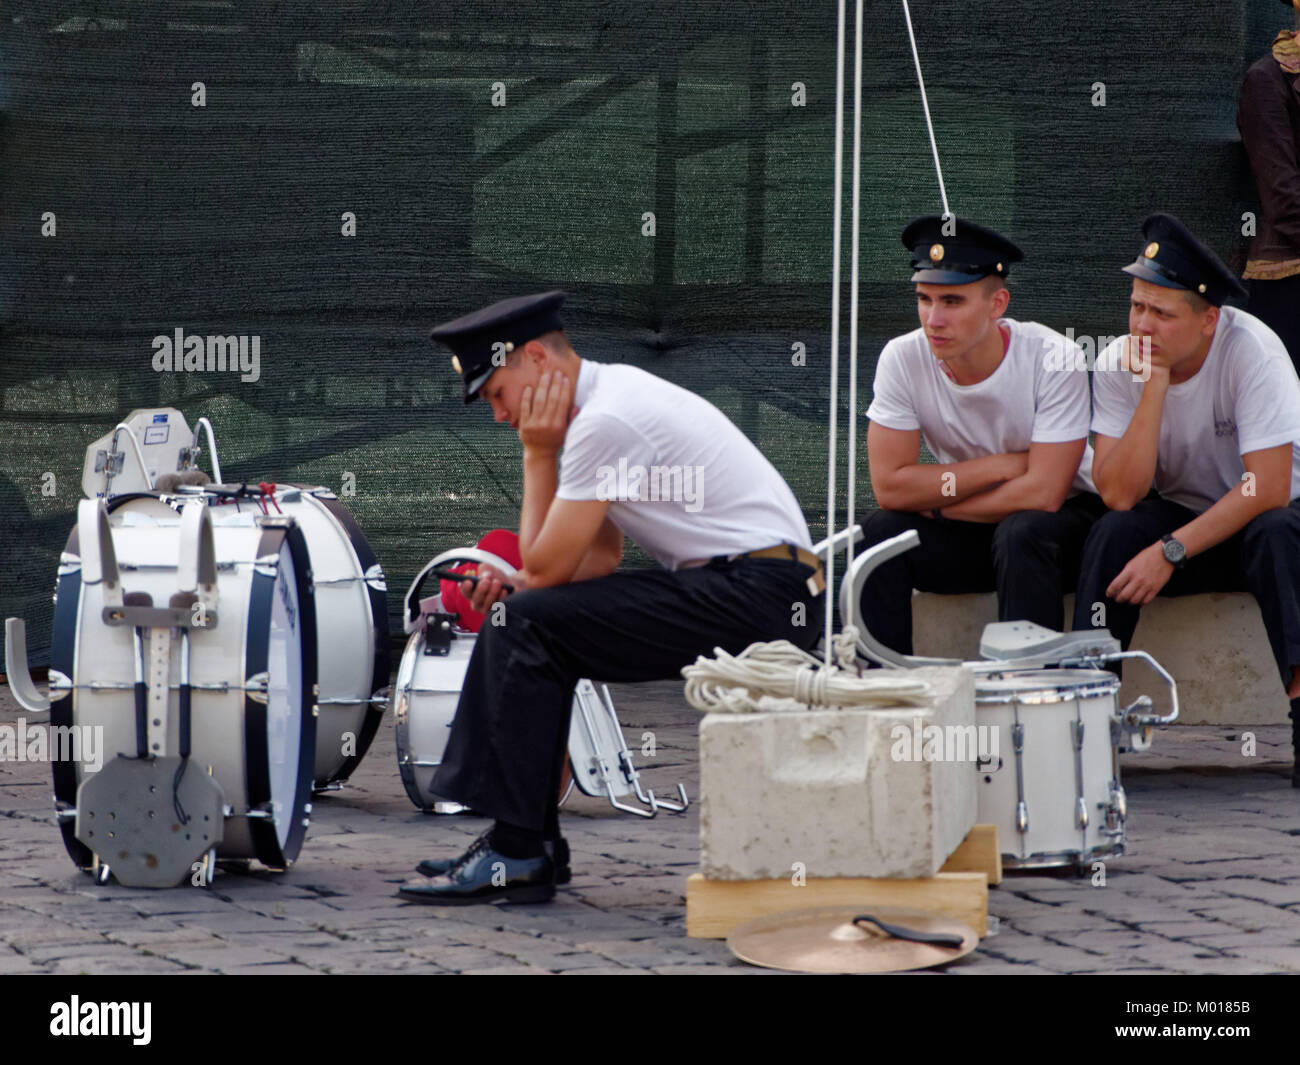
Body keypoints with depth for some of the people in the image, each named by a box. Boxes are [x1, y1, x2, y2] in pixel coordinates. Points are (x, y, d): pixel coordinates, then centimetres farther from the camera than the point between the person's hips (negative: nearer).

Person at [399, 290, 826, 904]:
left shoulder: (605, 421, -16)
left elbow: (546, 567, -11)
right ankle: (532, 839, 12)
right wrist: (511, 580, 6)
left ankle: (517, 854, -13)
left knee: (526, 624, -15)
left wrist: (539, 454, -3)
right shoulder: (612, 394, 16)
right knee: (516, 612, 15)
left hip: (761, 598, -11)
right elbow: (598, 555, 22)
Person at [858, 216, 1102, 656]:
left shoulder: (1054, 360, -22)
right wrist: (1003, 466, -20)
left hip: (1064, 517, -3)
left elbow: (1043, 493, -26)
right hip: (967, 532, 3)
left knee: (1021, 533, -35)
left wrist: (934, 501, -18)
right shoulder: (903, 359, -13)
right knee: (879, 533, -22)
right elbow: (889, 485, -17)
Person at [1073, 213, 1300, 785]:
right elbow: (1119, 494, -21)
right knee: (1113, 532, -27)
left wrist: (1170, 552, -30)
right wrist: (1153, 391, -29)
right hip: (1180, 515, 3)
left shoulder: (1252, 350, -22)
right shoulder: (1118, 364, -12)